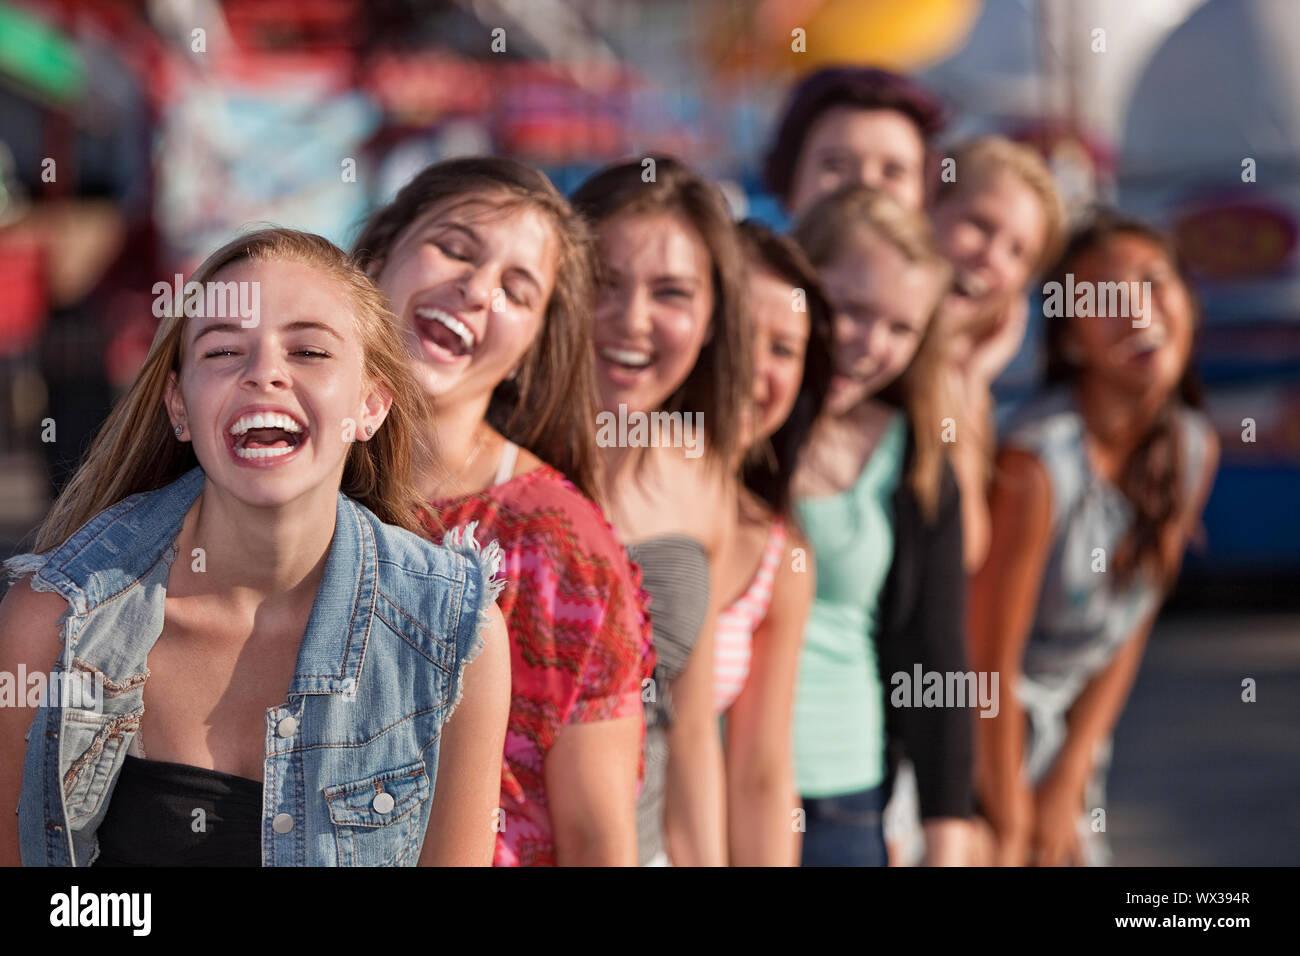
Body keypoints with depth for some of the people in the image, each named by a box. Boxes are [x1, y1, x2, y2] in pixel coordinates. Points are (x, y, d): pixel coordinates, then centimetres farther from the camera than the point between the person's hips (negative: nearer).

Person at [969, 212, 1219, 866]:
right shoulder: (1037, 459, -27)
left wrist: (1067, 782, 1)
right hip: (978, 731, -7)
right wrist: (1010, 826, -12)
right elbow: (990, 659, -20)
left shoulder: (1194, 449, -5)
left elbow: (1129, 634, 4)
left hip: (1071, 721, 7)